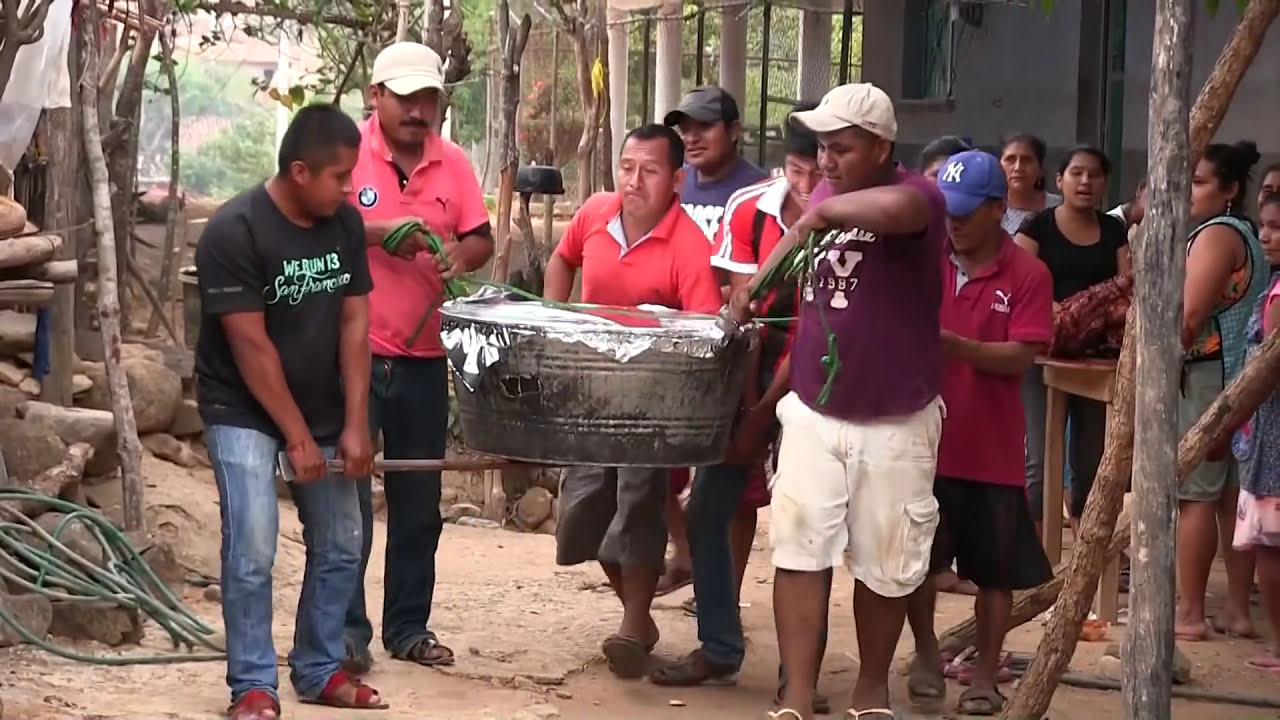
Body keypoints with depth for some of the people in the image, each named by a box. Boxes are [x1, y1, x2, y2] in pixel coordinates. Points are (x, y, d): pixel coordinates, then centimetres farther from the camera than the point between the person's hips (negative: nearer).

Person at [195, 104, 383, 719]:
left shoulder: (345, 223, -4)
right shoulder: (234, 231, -22)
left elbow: (354, 323, -1)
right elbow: (251, 345, -21)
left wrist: (354, 425, -6)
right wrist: (297, 437, -18)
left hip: (321, 409, 6)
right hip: (244, 410, -6)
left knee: (341, 545, 7)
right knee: (253, 549, -14)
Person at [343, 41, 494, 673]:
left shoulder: (452, 162, 5)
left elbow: (482, 241, 7)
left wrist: (460, 252, -15)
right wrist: (379, 231, -23)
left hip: (423, 356, 5)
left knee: (419, 501, 12)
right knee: (348, 495, -2)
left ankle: (408, 627, 22)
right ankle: (347, 629, 7)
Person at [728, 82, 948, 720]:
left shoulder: (916, 196, -15)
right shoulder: (820, 205, 6)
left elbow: (895, 208, -42)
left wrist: (824, 214, -29)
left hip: (895, 424, -4)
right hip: (812, 413, 5)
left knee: (885, 567, 10)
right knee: (799, 553, -4)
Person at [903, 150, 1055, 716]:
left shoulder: (1028, 275, -6)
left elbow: (1021, 357, -14)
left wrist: (951, 343, -25)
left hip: (991, 450, -2)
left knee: (994, 570, 7)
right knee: (916, 558, 8)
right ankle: (926, 654, 29)